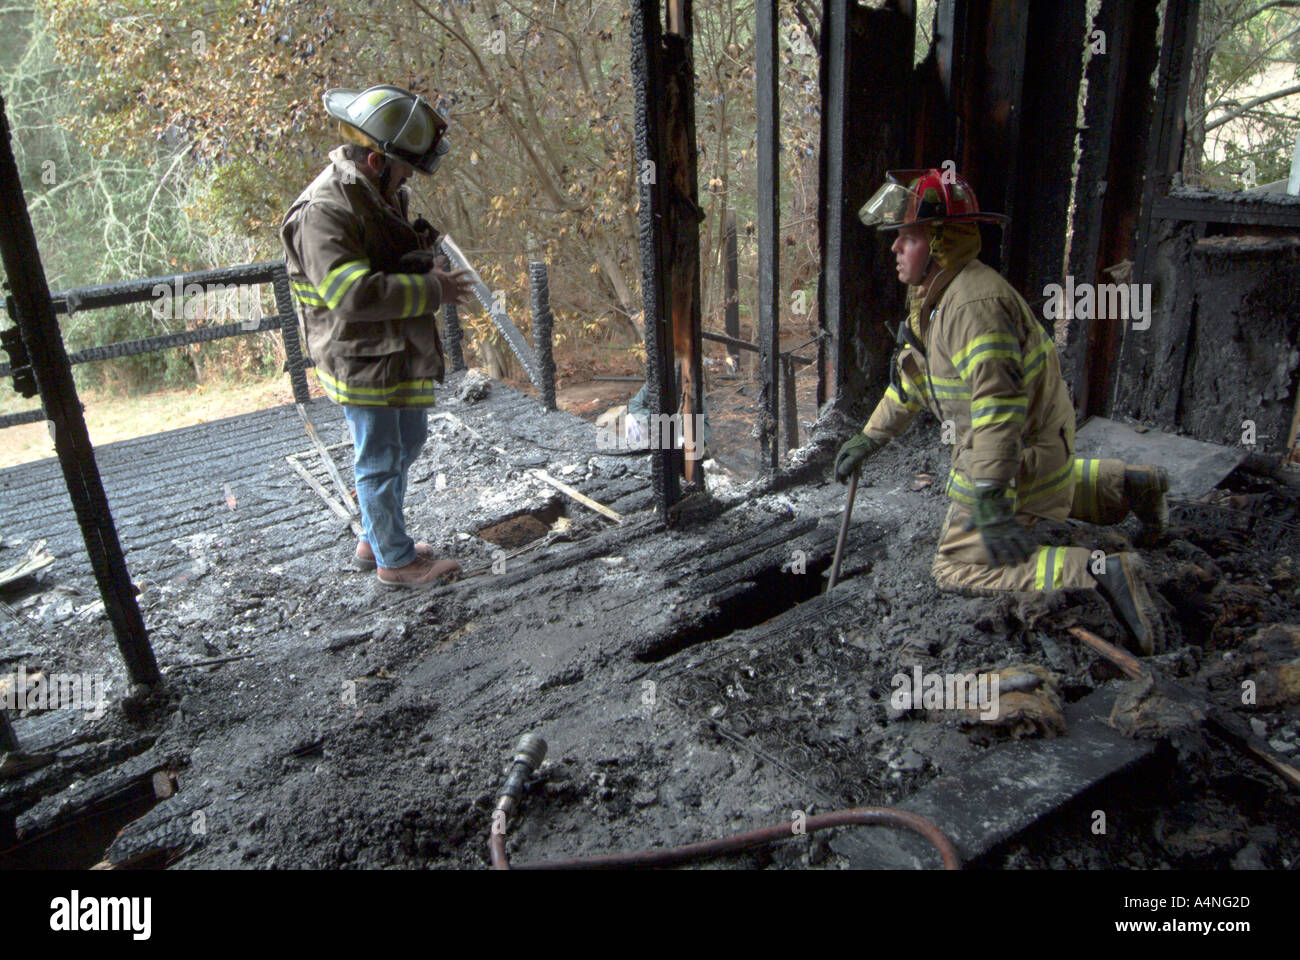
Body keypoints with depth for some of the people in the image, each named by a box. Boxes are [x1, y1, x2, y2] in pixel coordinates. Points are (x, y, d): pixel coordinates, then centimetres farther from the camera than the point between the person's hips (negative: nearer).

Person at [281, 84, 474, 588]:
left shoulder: (382, 193, 9)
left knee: (407, 442, 21)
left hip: (402, 352, 10)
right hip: (361, 360, -10)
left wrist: (428, 266, 5)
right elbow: (355, 294, -33)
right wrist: (433, 290, -25)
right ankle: (395, 559, 20)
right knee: (380, 460, 3)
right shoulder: (323, 211, -22)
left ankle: (375, 541, 38)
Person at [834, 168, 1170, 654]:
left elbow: (998, 403, -34)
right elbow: (913, 374, 16)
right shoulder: (935, 294, 5)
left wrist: (989, 497, -35)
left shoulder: (974, 304, -28)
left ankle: (1095, 572, -16)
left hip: (1020, 456, -10)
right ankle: (1126, 486, 38)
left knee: (961, 568, -10)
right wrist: (870, 437, 16)